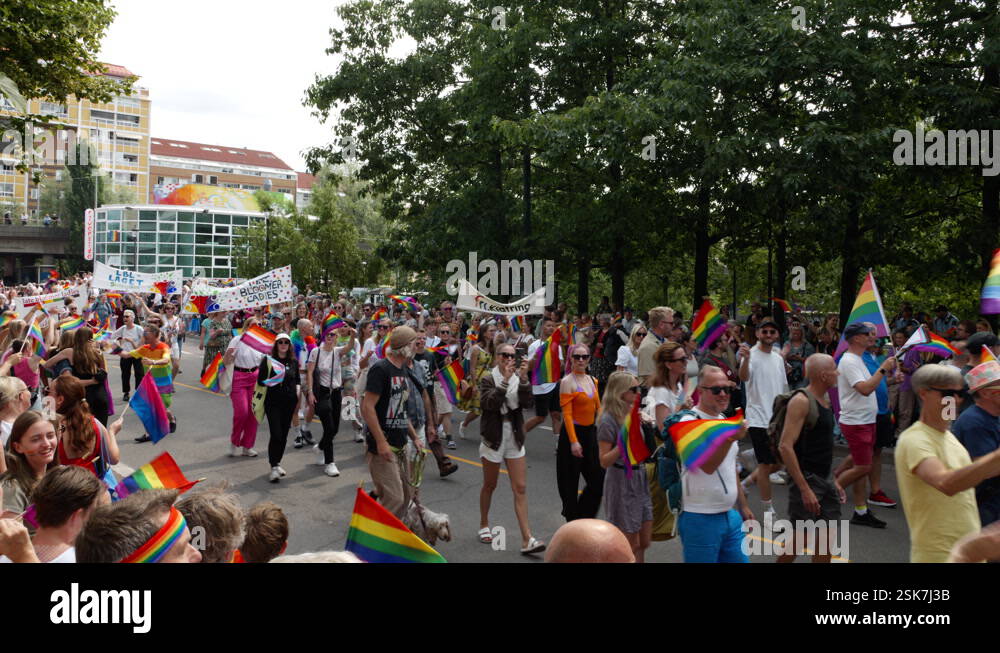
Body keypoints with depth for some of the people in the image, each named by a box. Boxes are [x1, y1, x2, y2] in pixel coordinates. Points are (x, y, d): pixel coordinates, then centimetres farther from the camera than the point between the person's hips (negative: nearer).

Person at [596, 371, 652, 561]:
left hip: (640, 479, 7)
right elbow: (604, 461, -18)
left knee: (645, 542, 14)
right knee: (631, 545, 3)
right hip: (621, 483, -7)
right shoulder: (609, 421, -17)